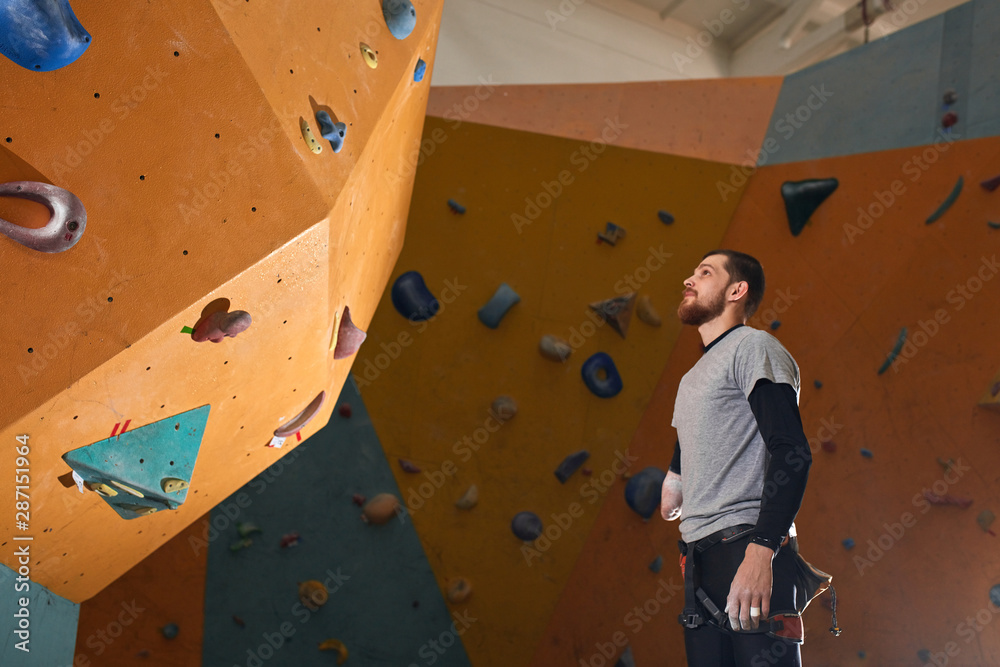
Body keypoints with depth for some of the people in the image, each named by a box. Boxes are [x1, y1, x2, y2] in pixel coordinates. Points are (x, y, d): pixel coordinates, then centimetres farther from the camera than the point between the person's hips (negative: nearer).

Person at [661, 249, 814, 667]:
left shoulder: (753, 346, -1)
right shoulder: (691, 380, 25)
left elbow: (792, 452, -15)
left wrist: (760, 550, -22)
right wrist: (674, 479, 17)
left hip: (747, 544, -8)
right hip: (698, 556, 8)